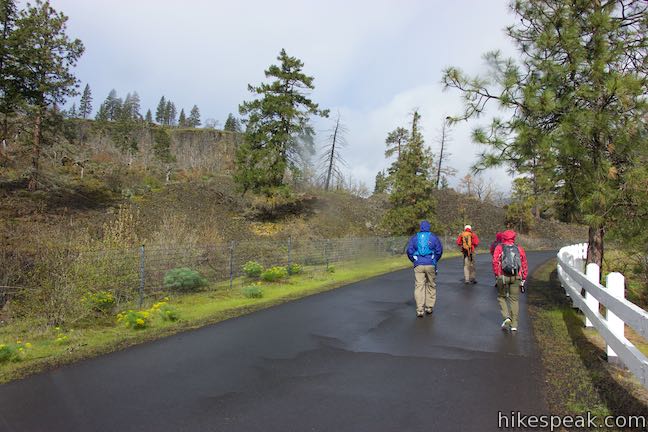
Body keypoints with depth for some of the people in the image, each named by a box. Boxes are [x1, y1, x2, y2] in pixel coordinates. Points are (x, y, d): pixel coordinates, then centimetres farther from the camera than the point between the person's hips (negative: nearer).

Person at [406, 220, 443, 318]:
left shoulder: (414, 237, 6)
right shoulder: (433, 237, 4)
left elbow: (409, 251, 1)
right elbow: (439, 250, 1)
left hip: (418, 265, 0)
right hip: (430, 265, 0)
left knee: (419, 286, -1)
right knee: (431, 286, 14)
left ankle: (420, 310, -8)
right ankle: (429, 307, 18)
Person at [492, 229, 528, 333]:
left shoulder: (499, 248, 5)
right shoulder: (519, 248, 12)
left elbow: (495, 262, -8)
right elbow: (524, 265, 9)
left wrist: (496, 274, -1)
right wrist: (523, 279, 12)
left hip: (503, 276, -2)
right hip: (516, 277, 2)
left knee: (502, 297, 16)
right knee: (514, 299, 8)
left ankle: (507, 318, -2)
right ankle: (514, 325, 7)